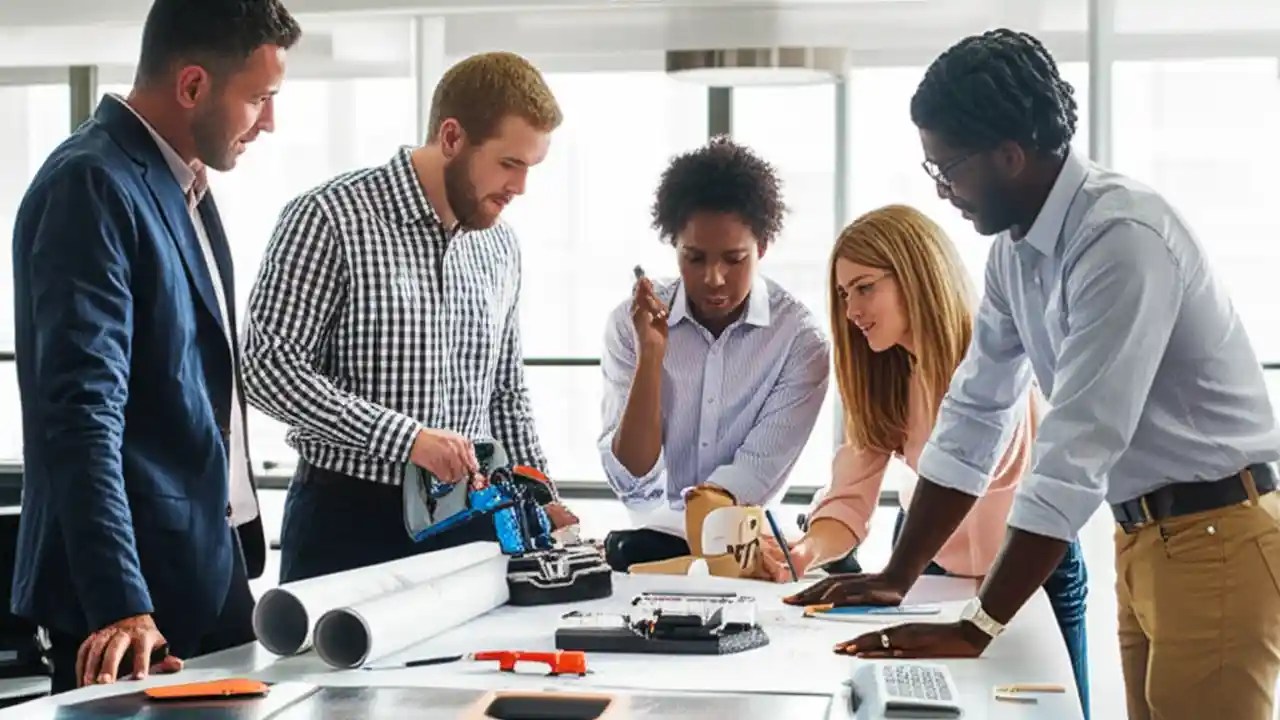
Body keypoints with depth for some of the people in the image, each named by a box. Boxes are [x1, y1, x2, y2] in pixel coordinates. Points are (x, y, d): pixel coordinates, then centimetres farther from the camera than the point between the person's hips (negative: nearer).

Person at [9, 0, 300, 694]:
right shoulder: (92, 187, -16)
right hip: (135, 592, -9)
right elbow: (82, 413, -23)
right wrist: (120, 605, -29)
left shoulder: (183, 184, 13)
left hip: (210, 576, 9)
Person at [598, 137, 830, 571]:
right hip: (647, 544, 1)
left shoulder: (798, 338, -5)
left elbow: (756, 474, -11)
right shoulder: (631, 324, -1)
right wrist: (651, 355, -16)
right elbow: (635, 483, -6)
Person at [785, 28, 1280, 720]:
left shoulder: (1123, 237, -24)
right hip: (1143, 535, 8)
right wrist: (896, 577, 6)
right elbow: (975, 415, 8)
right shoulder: (1016, 245, 3)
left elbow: (1076, 453, -27)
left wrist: (977, 629, -26)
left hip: (1214, 537, -8)